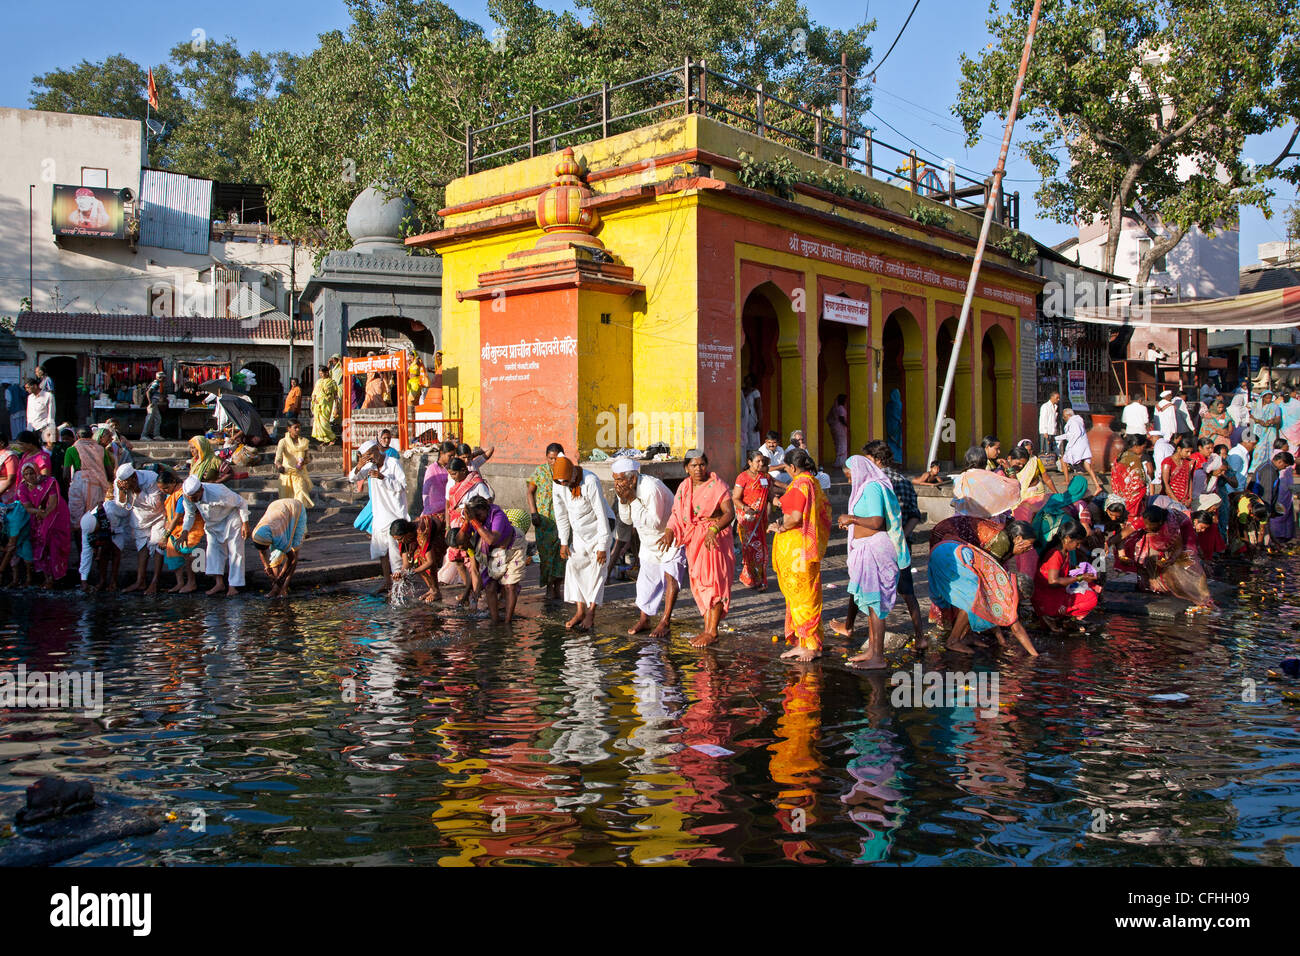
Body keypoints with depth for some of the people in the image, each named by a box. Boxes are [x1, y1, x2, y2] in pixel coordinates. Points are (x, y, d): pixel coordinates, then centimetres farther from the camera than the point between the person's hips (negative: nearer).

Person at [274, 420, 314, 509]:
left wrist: (304, 462, -14)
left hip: (300, 472, 1)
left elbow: (309, 457, 9)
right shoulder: (283, 442, -3)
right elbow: (278, 455, -20)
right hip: (287, 473, -1)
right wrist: (278, 465, -41)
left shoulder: (305, 442, 7)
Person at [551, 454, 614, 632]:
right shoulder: (558, 484, -11)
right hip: (578, 531, 6)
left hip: (599, 527, -6)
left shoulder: (590, 481, -30)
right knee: (573, 565, -2)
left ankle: (590, 615, -10)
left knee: (597, 569, -9)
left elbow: (602, 515, -28)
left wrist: (602, 546, -27)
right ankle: (580, 610, 2)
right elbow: (561, 514, 0)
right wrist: (564, 542, -2)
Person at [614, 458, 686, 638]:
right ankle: (644, 619, 15)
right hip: (649, 541, 8)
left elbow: (654, 522, -35)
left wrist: (634, 500, -36)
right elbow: (627, 520, 1)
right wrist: (623, 500, -18)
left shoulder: (651, 488, -32)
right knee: (646, 577, 6)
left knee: (670, 577, -9)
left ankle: (664, 622, -3)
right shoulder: (626, 490, -7)